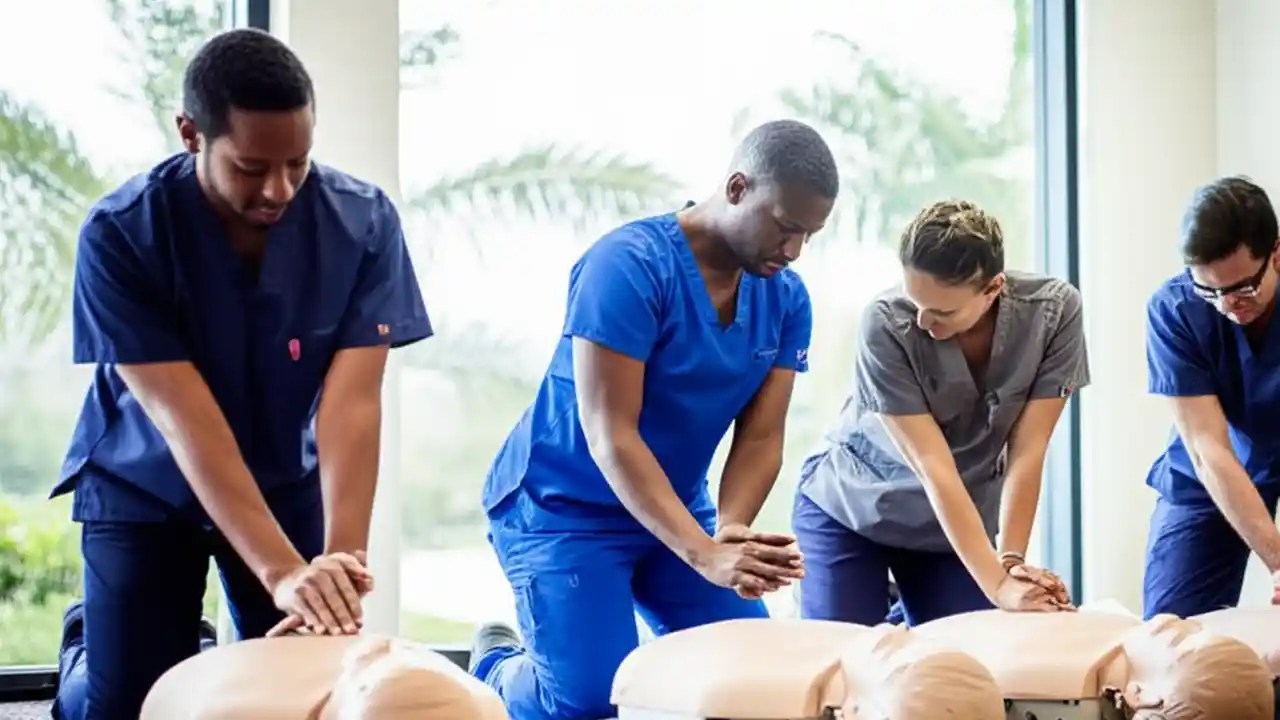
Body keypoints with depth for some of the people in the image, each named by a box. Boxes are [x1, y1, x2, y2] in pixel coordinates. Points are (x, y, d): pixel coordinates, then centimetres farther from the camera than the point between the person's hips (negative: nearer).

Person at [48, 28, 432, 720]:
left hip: (287, 481, 2)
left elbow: (353, 400, -26)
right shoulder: (120, 234, -28)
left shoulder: (363, 222, -21)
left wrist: (342, 552, -41)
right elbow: (184, 415, -34)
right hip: (143, 488, -2)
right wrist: (284, 571, -43)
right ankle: (87, 644, 27)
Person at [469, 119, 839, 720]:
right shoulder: (628, 265, -25)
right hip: (564, 508, -6)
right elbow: (610, 435, -29)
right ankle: (495, 668, 18)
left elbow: (760, 439, -6)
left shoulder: (786, 298, -4)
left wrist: (730, 531, -28)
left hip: (675, 506, 7)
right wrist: (705, 554, -38)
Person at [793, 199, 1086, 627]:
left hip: (961, 521, 2)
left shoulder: (1053, 311, -22)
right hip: (850, 507, -2)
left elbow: (1027, 451, -18)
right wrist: (997, 584, -36)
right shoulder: (885, 325, -30)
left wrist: (1012, 561, -25)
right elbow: (932, 465, -31)